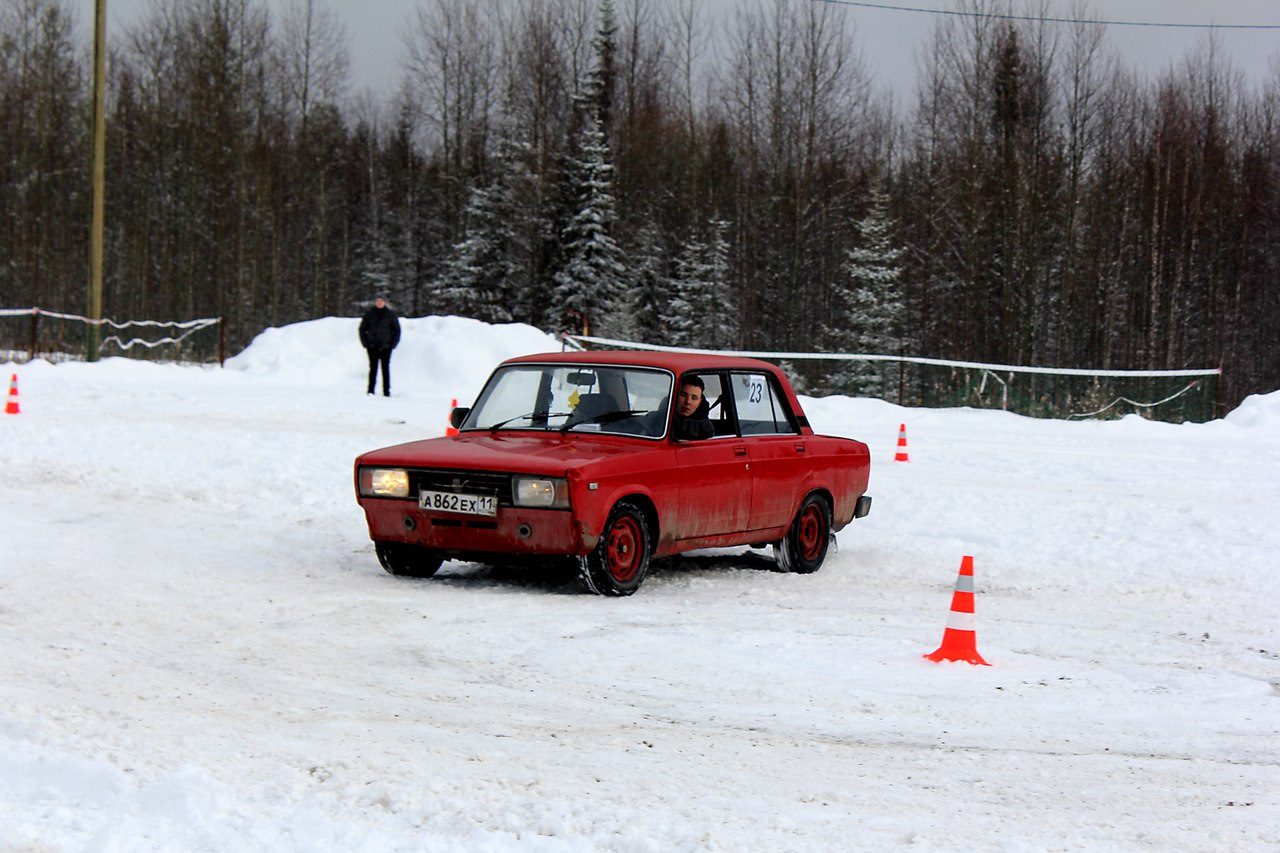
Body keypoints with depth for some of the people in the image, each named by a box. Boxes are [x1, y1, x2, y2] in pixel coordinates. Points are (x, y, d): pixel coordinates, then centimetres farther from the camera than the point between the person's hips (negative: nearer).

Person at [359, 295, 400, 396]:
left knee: (385, 369, 1)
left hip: (386, 347, 0)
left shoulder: (390, 314, 2)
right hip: (372, 347, 0)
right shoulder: (369, 314, 2)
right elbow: (362, 329, 8)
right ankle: (371, 391, 3)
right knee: (373, 368, 0)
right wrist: (365, 343, 0)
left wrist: (393, 344, 0)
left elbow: (397, 330, 8)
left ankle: (386, 392, 4)